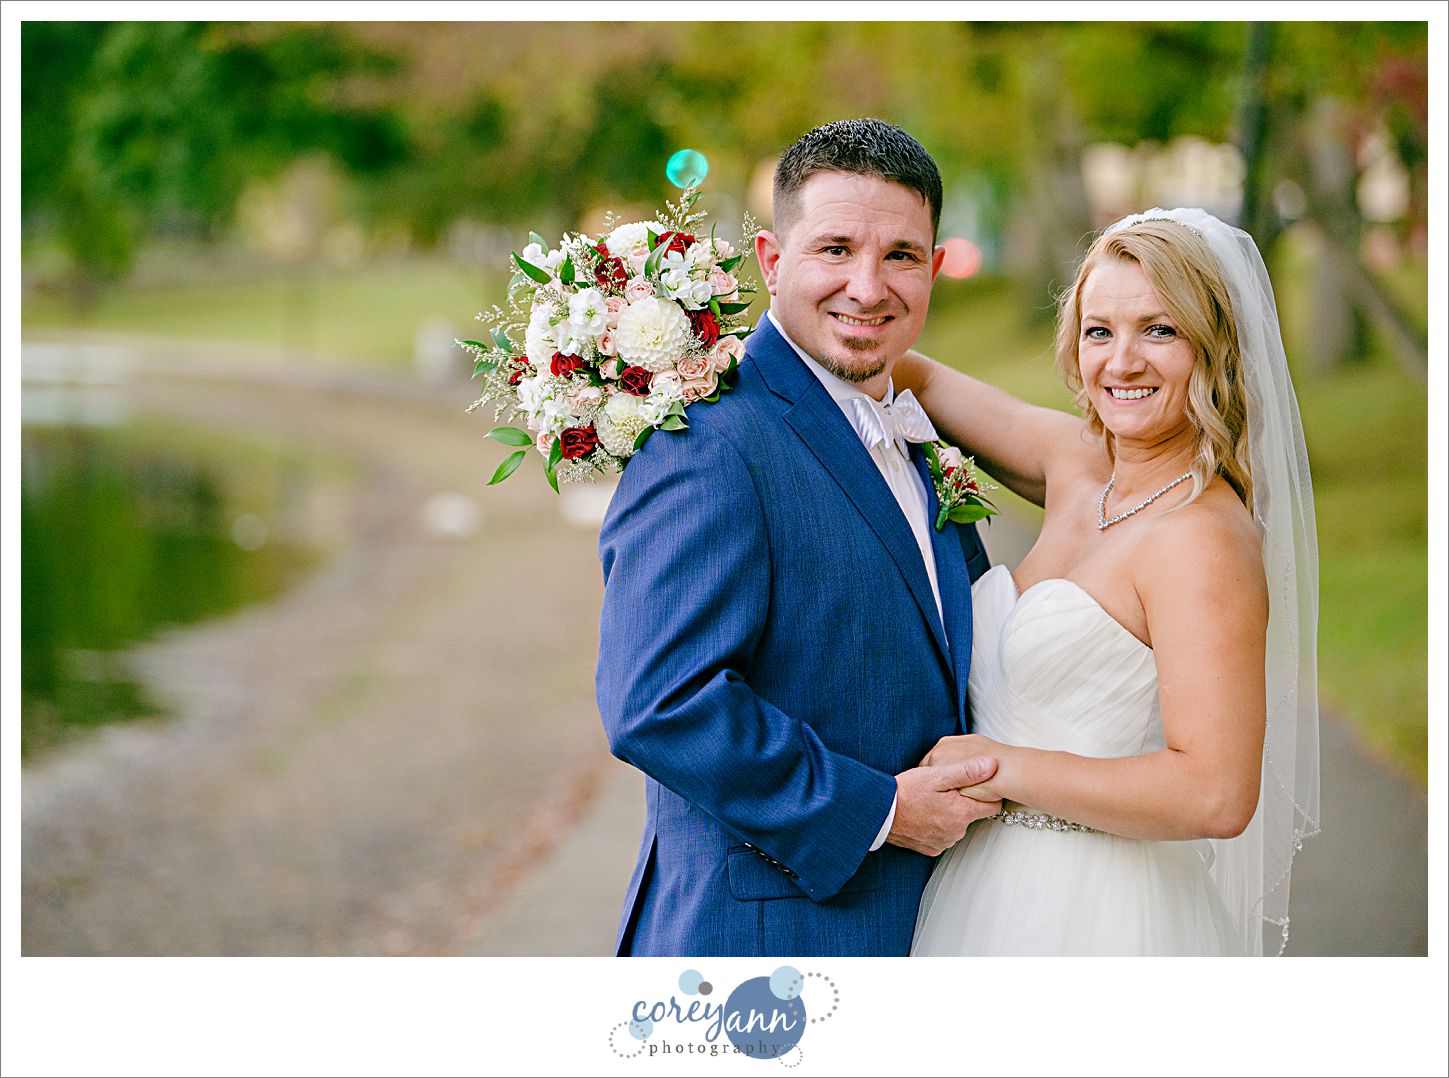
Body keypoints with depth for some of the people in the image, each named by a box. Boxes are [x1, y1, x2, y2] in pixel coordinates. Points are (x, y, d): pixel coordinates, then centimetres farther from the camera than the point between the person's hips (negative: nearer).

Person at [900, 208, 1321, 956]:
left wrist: (1003, 768, -18)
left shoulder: (1205, 538, -19)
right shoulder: (1075, 466, 4)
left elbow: (1216, 796, -26)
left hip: (1096, 915, -7)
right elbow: (923, 382, 17)